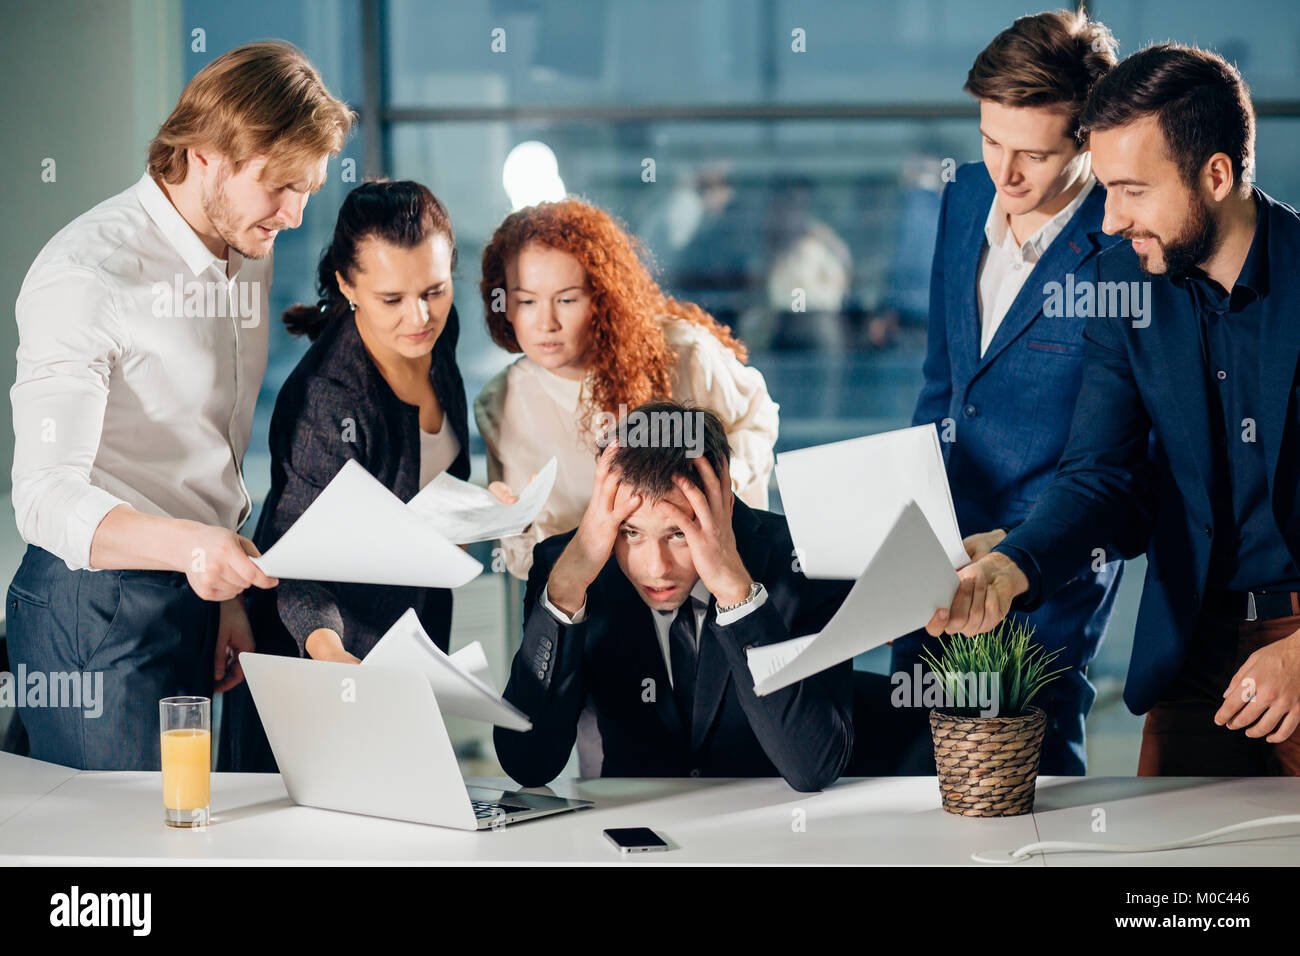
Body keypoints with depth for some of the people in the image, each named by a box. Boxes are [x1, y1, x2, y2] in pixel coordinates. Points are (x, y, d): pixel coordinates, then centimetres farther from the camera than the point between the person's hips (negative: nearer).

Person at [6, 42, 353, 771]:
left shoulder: (250, 253, 9)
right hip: (100, 609, -8)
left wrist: (228, 594, 14)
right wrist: (186, 545, -43)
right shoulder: (87, 276, -19)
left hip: (199, 597, 8)